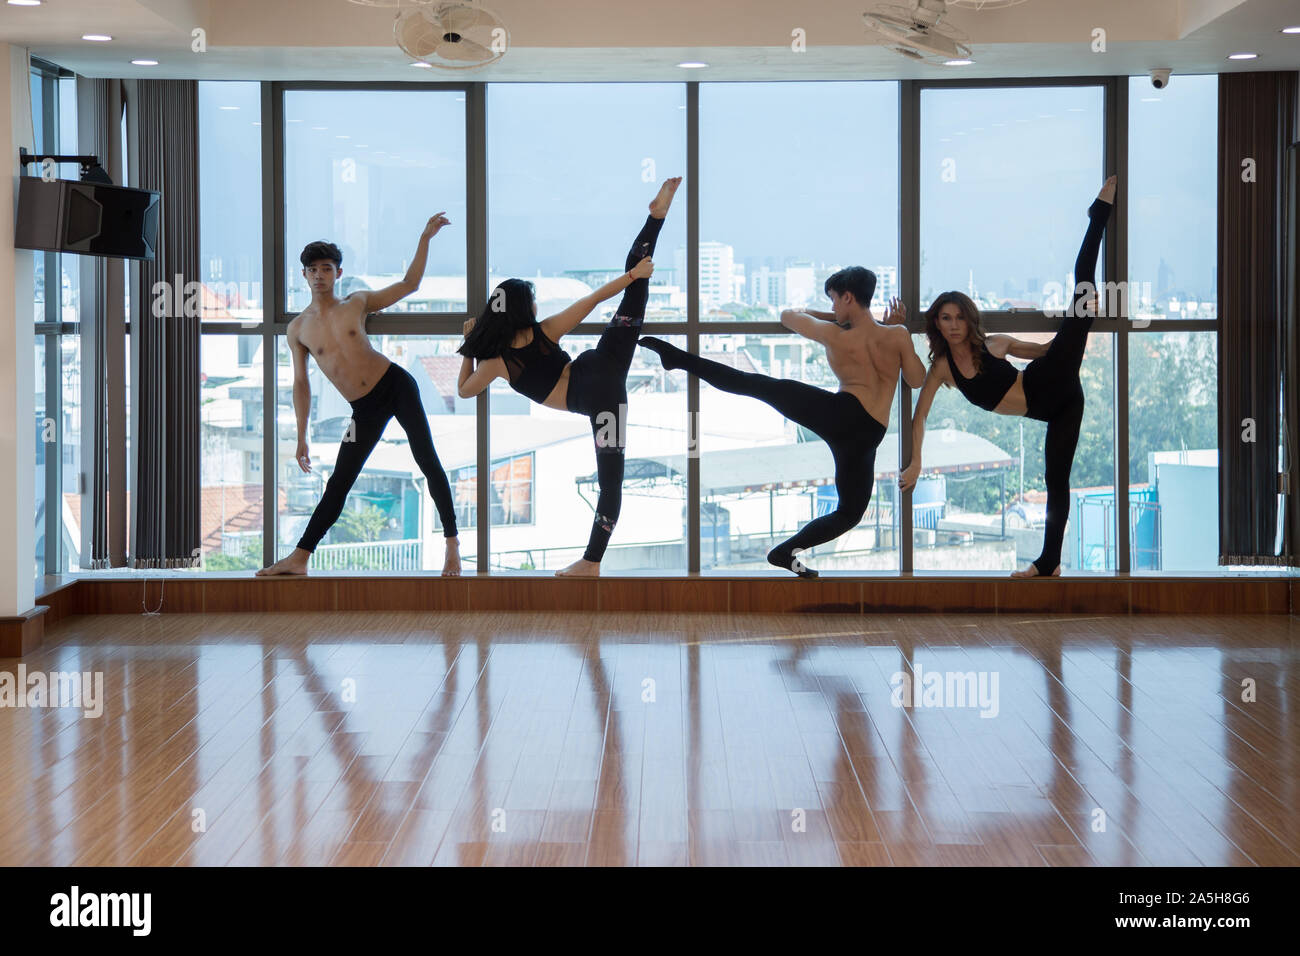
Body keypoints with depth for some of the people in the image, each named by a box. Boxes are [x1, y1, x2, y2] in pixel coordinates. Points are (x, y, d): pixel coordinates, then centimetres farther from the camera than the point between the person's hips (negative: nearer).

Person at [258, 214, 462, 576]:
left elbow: (408, 285, 8)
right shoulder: (298, 328, 3)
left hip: (396, 385, -1)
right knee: (338, 484, 1)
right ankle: (299, 558, 4)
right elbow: (300, 383, 9)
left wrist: (425, 239, -1)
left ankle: (452, 542, -1)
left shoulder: (357, 302, 2)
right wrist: (301, 438, 7)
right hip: (364, 410, 1)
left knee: (427, 459, -8)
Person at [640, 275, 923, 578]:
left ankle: (678, 357, 9)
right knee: (851, 512, 16)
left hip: (838, 412, -1)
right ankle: (787, 551, 5)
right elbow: (916, 380, 18)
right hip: (865, 438, 1)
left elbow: (789, 315, 20)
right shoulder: (898, 335, 5)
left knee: (753, 383, 10)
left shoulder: (834, 336, 6)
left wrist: (836, 317, 32)